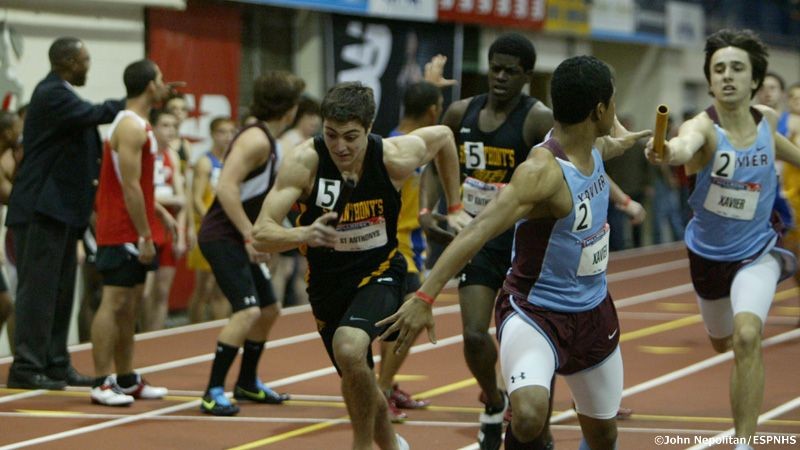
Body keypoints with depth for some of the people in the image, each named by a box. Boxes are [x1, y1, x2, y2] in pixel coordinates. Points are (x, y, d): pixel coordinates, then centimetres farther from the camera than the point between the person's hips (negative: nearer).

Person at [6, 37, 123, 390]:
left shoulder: (59, 94, 17)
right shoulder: (52, 95, -15)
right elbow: (95, 115, -27)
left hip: (60, 209, 10)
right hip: (42, 210, -10)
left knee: (60, 291, 13)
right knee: (38, 289, -9)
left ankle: (55, 364, 19)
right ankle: (27, 367, -7)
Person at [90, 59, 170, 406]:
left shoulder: (135, 124, 17)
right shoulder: (132, 127, -15)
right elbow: (130, 186, -21)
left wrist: (158, 220, 21)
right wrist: (145, 236, -20)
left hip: (132, 233, 10)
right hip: (124, 232, -10)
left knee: (129, 304, 13)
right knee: (114, 302, -10)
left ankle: (126, 380, 18)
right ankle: (101, 384, -10)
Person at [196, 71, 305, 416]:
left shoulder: (268, 142, 14)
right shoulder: (256, 139, -17)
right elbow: (226, 187, -27)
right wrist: (250, 235, -28)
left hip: (240, 238, 11)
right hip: (222, 236, -11)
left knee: (268, 310, 19)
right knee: (248, 311, -20)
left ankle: (247, 383, 35)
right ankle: (213, 393, -18)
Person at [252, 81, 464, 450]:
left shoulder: (395, 157, -20)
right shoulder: (304, 161, -24)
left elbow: (443, 136, 3)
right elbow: (261, 233, -28)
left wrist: (454, 208, 8)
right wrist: (303, 235, -49)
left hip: (379, 272, -2)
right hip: (327, 279, 2)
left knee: (349, 349, -31)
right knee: (355, 380, 19)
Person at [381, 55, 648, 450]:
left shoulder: (592, 148, -2)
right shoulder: (542, 170, -28)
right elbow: (477, 232, -39)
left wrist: (617, 143, 49)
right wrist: (425, 297, -49)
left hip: (592, 312, 8)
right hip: (534, 313, -8)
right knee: (529, 414, -34)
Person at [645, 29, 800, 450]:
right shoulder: (704, 127, -27)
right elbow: (687, 143, -55)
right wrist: (668, 151, -77)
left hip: (755, 252, 0)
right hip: (708, 254, 0)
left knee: (746, 337, -26)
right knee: (722, 343, 25)